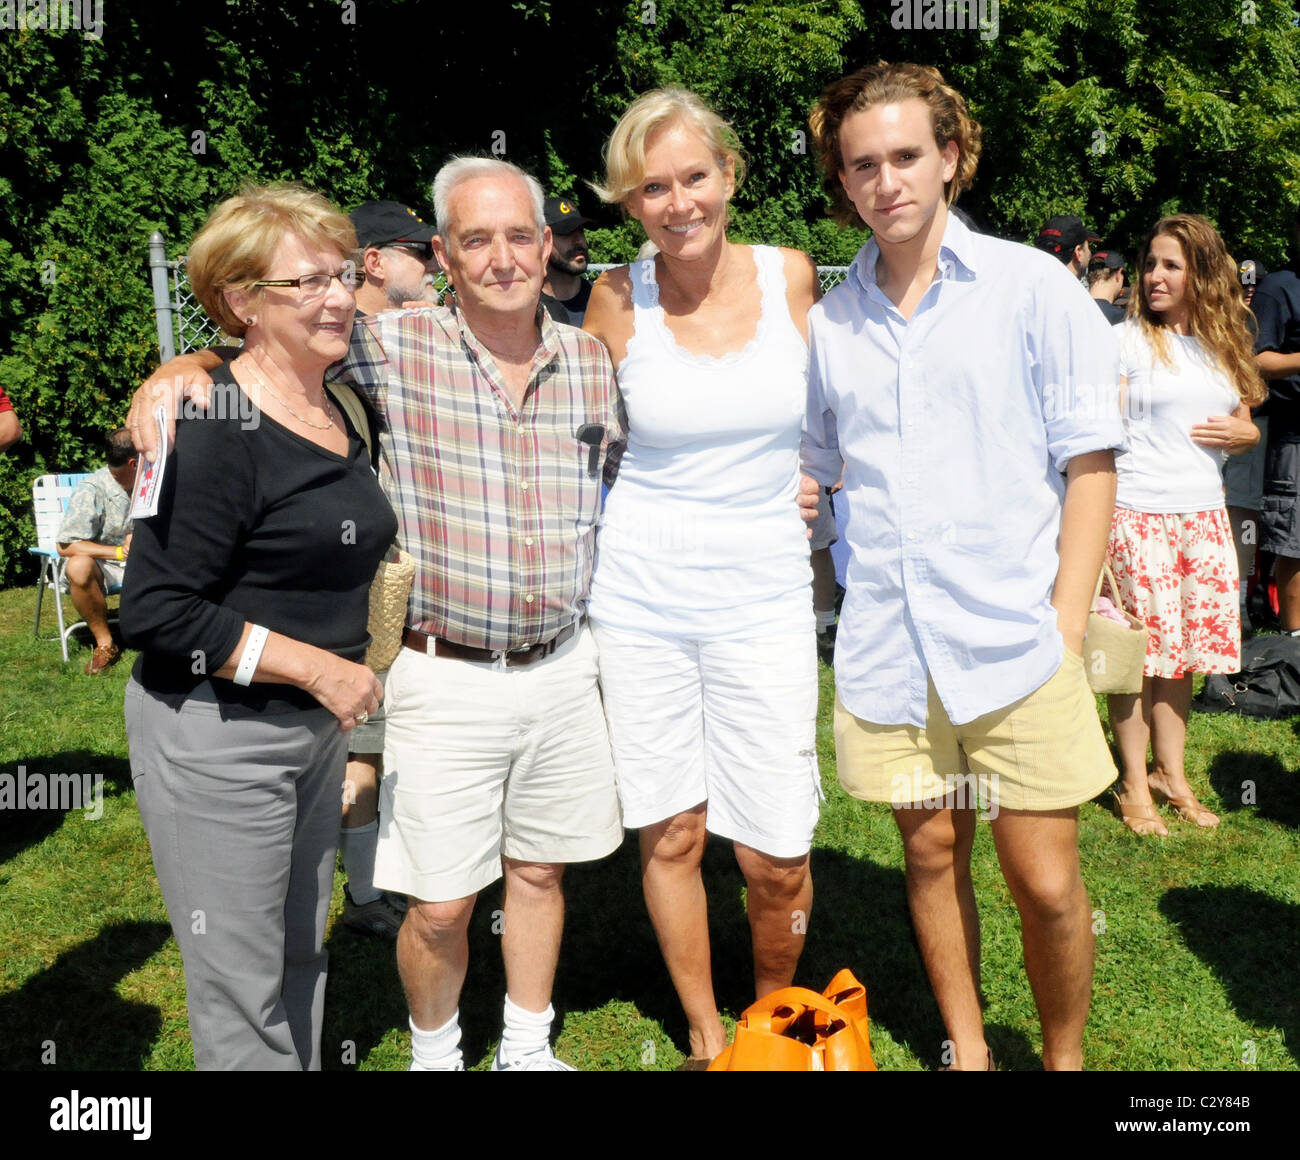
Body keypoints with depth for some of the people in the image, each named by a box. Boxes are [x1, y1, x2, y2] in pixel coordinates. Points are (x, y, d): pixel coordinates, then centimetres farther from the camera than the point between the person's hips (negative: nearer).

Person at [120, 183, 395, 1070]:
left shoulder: (342, 412, 7)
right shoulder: (218, 429, -19)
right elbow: (155, 612, -21)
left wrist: (346, 681, 16)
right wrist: (316, 666, -20)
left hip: (316, 726, 8)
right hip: (213, 736, -8)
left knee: (301, 960, 21)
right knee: (243, 992, 5)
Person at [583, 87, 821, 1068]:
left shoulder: (790, 275, 0)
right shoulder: (619, 298, -2)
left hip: (764, 593, 0)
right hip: (642, 593, 0)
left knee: (777, 855, 1)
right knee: (670, 833, 9)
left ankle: (774, 1015, 32)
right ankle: (705, 1036, 31)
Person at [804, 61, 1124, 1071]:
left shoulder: (1033, 287, 0)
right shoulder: (828, 322, 8)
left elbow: (1091, 465, -2)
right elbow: (810, 468, 18)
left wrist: (1066, 626, -8)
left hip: (1015, 642, -3)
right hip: (885, 645, 3)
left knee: (1046, 882, 2)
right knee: (931, 854, 14)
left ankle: (1065, 1060, 26)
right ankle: (966, 1051, 33)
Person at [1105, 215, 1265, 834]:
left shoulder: (1224, 344, 13)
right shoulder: (1127, 340, -2)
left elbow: (1246, 427, 22)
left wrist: (1242, 433, -2)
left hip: (1205, 516, 5)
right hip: (1137, 514, -5)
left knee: (1184, 650, 9)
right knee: (1138, 654, -2)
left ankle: (1171, 774, 23)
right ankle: (1134, 787, 10)